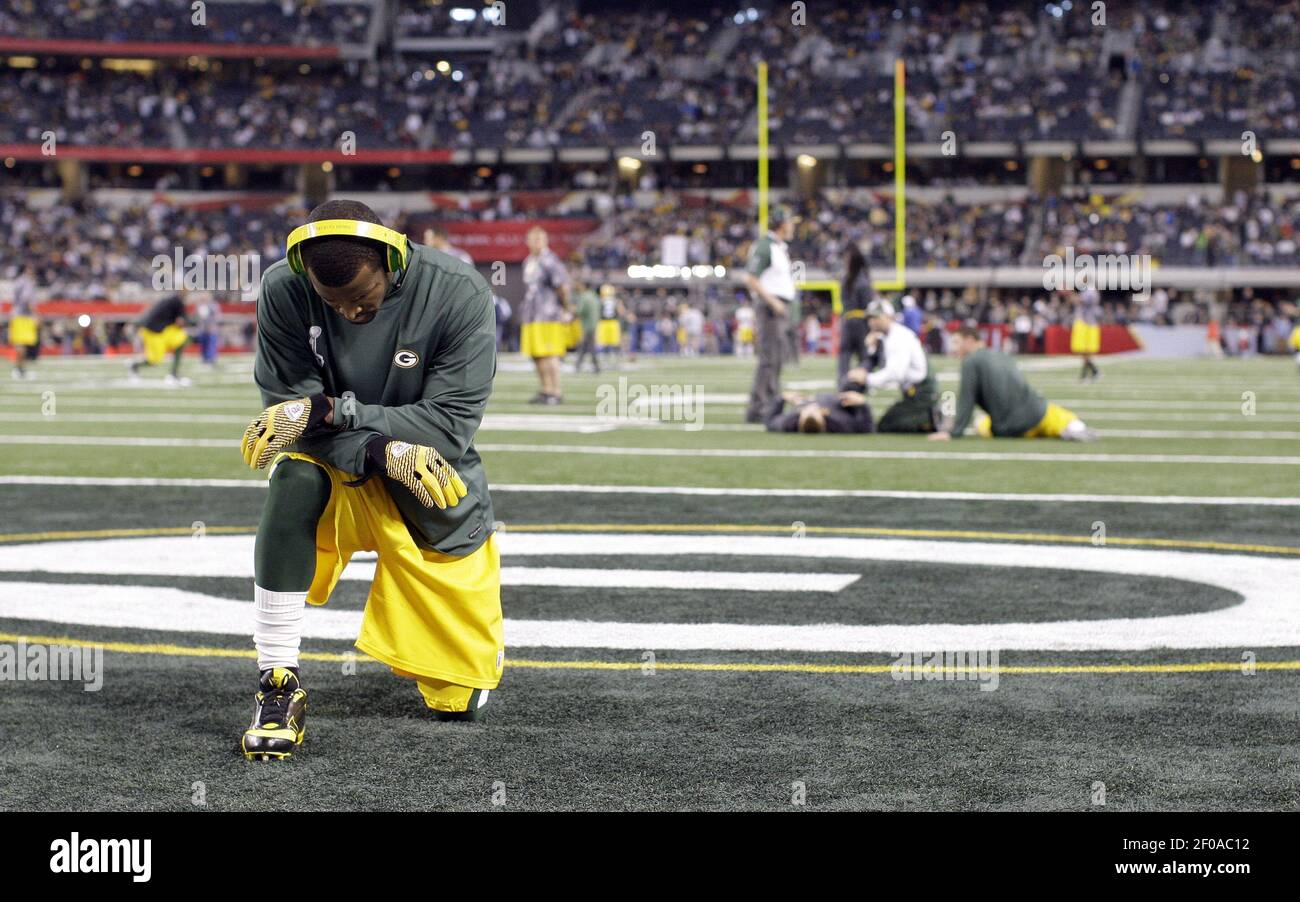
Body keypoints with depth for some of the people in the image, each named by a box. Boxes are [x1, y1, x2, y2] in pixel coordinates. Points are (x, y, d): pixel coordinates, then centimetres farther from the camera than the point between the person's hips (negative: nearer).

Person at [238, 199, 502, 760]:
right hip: (333, 462, 1)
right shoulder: (284, 292, -19)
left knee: (461, 701, 0)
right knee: (292, 483, -38)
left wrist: (335, 411, -32)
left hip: (430, 482, 0)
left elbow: (451, 424, -23)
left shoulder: (457, 293, -22)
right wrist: (382, 451, -34)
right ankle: (279, 689, -27)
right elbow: (290, 411, -18)